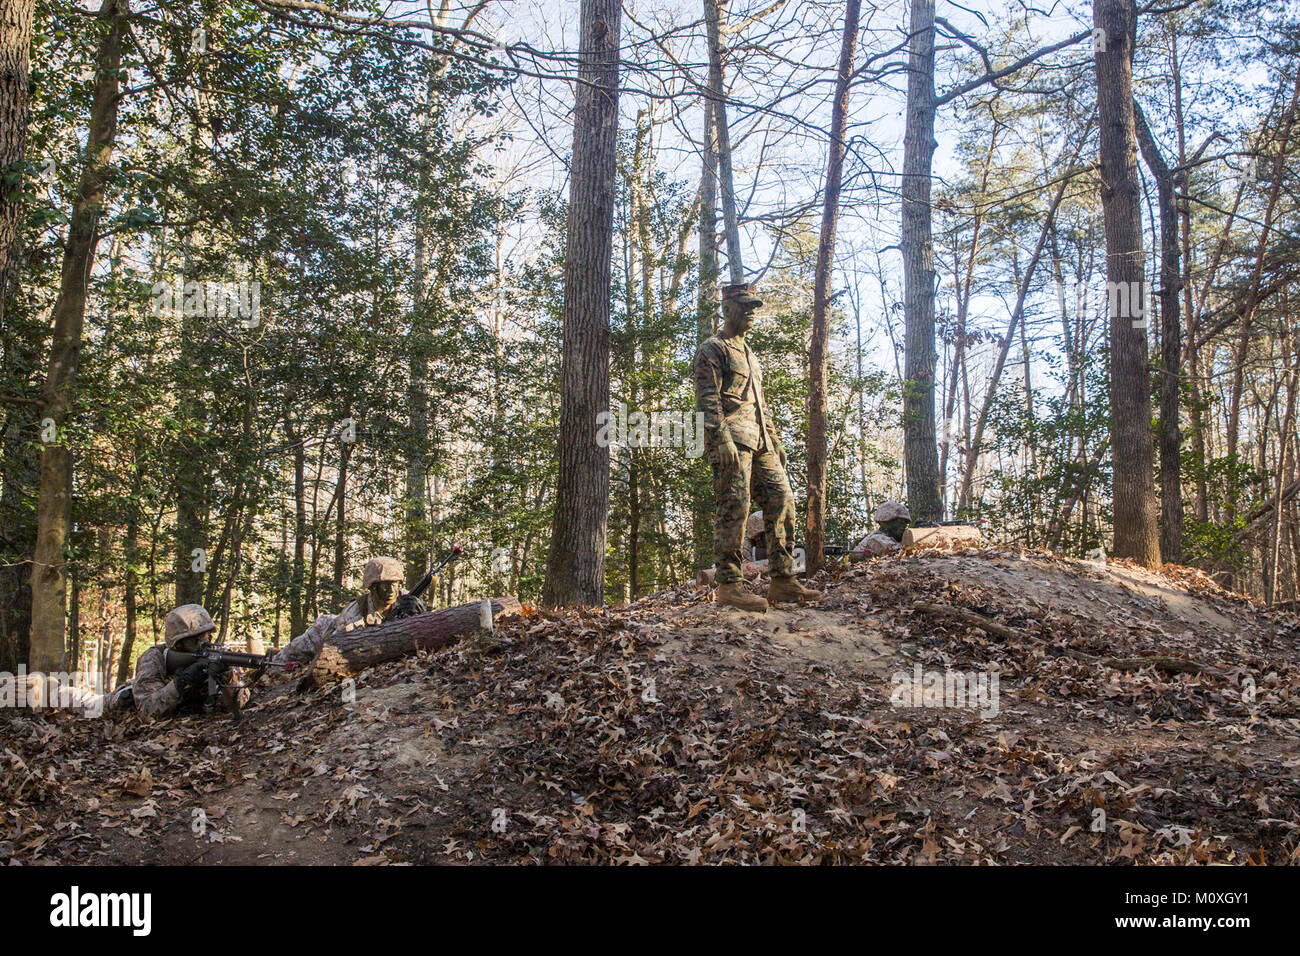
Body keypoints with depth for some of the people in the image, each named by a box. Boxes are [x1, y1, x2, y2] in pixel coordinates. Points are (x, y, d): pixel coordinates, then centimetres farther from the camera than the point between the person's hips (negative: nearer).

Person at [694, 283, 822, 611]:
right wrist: (721, 438, -22)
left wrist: (775, 441, 22)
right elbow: (707, 399, -12)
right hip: (732, 440, -9)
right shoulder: (712, 349, 0)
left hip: (759, 442, 9)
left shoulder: (748, 354, 28)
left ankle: (783, 581, 4)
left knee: (782, 500, 1)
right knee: (734, 508, -12)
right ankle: (728, 585, -9)